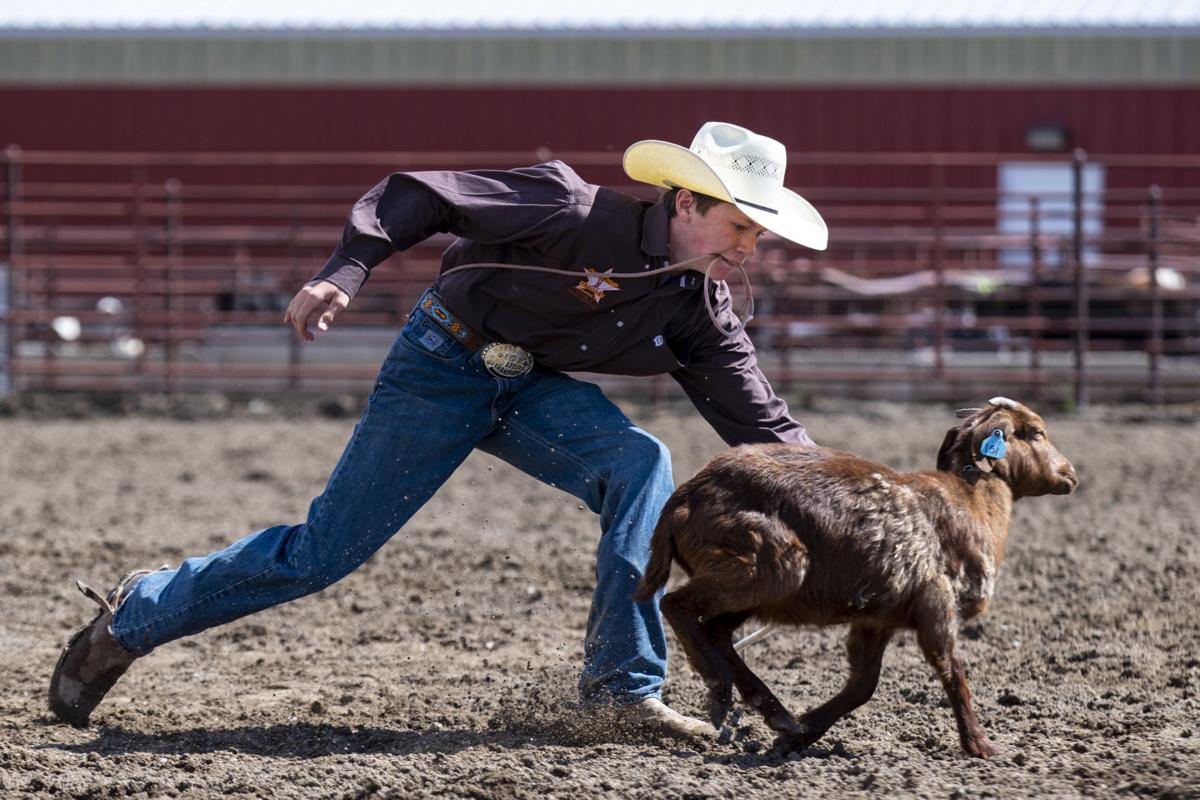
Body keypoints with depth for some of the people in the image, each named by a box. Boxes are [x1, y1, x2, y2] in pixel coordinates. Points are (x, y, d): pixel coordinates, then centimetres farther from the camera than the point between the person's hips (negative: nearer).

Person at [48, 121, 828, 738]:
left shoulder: (701, 311, -5)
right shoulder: (579, 213, -25)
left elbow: (760, 421, -1)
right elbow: (419, 196, -22)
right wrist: (347, 271, -32)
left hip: (532, 389, 6)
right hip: (442, 368, -6)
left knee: (641, 464, -22)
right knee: (323, 552, -3)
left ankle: (625, 686, -18)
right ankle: (131, 619, 16)